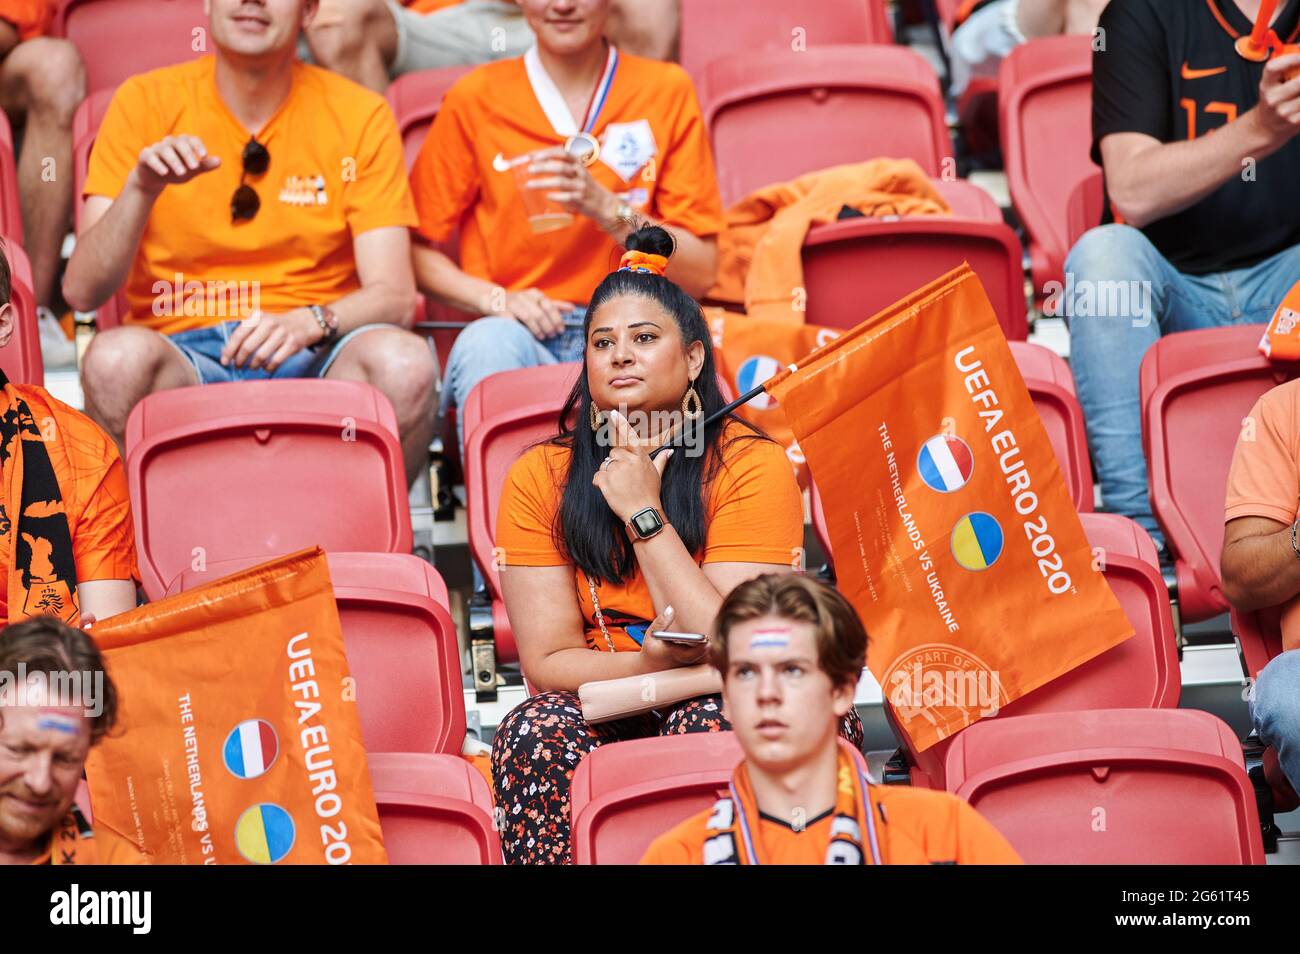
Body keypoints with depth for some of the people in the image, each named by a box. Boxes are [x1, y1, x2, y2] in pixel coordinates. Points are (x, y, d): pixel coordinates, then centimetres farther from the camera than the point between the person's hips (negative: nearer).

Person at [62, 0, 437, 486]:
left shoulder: (360, 115, 5)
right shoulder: (147, 103, 3)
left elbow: (394, 296, -3)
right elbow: (81, 291, -3)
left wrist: (311, 322, -24)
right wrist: (142, 188, -20)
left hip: (314, 357, 1)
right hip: (182, 354, 0)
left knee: (404, 362, -32)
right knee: (117, 357, -34)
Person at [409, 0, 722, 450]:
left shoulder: (666, 91, 9)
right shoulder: (476, 97, 9)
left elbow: (699, 274, 5)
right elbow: (417, 250, 9)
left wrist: (607, 209, -10)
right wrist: (495, 299, -9)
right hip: (517, 334, 0)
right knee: (487, 341, -36)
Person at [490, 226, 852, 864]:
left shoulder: (751, 466, -8)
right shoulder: (538, 478, 0)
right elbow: (546, 661, -5)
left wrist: (643, 512, -16)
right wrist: (650, 664, -24)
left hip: (720, 711, -2)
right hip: (602, 722, 2)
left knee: (712, 721, -35)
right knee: (537, 733, -30)